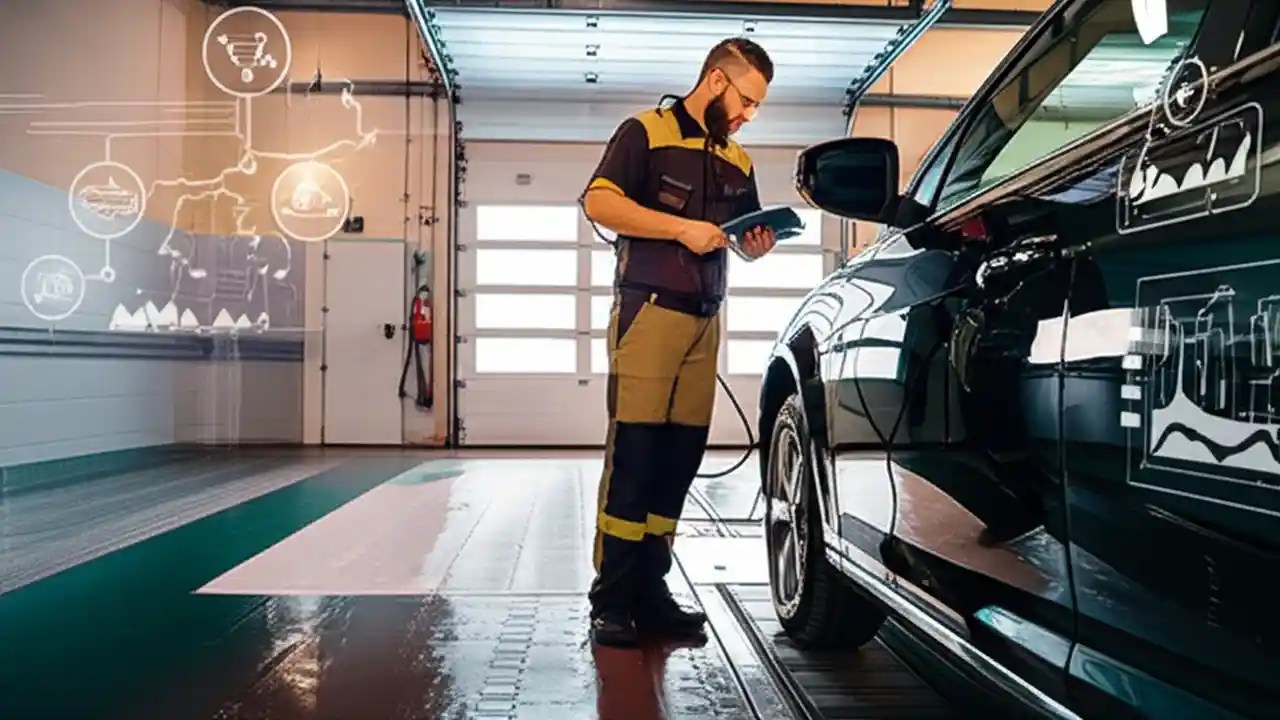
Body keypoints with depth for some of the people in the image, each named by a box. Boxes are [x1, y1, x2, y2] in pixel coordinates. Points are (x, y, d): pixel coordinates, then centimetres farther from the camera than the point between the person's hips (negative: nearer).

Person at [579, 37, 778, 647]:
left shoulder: (738, 163, 21)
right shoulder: (646, 132, 2)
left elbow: (746, 239, 27)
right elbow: (599, 203, -9)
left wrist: (761, 242, 3)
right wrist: (682, 227, -15)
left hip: (705, 320, 6)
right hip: (648, 310, -6)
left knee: (681, 456, 2)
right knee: (633, 453, -10)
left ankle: (650, 590, 9)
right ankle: (611, 599, -3)